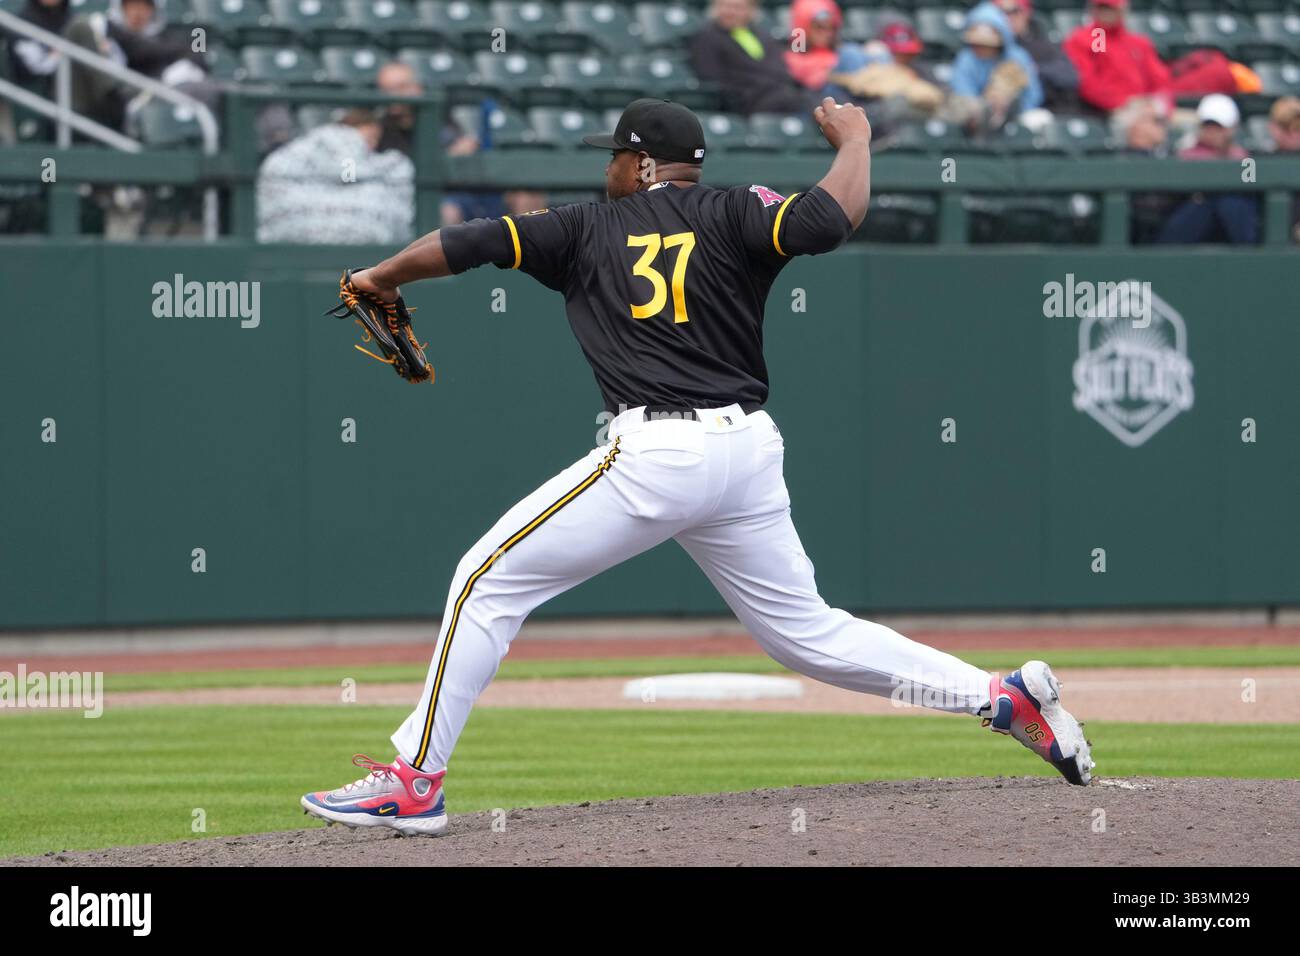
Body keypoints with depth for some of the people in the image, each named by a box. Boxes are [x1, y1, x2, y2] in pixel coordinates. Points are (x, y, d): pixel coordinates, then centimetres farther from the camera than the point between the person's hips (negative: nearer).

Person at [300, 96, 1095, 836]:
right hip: (750, 452, 4)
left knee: (489, 582, 4)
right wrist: (854, 138, 10)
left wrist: (379, 279, 32)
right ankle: (1005, 697, 5)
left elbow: (460, 246, 14)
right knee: (809, 633, 15)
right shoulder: (733, 213, 10)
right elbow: (831, 219, -9)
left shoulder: (588, 230, 11)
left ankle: (415, 782, -1)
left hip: (654, 455, -4)